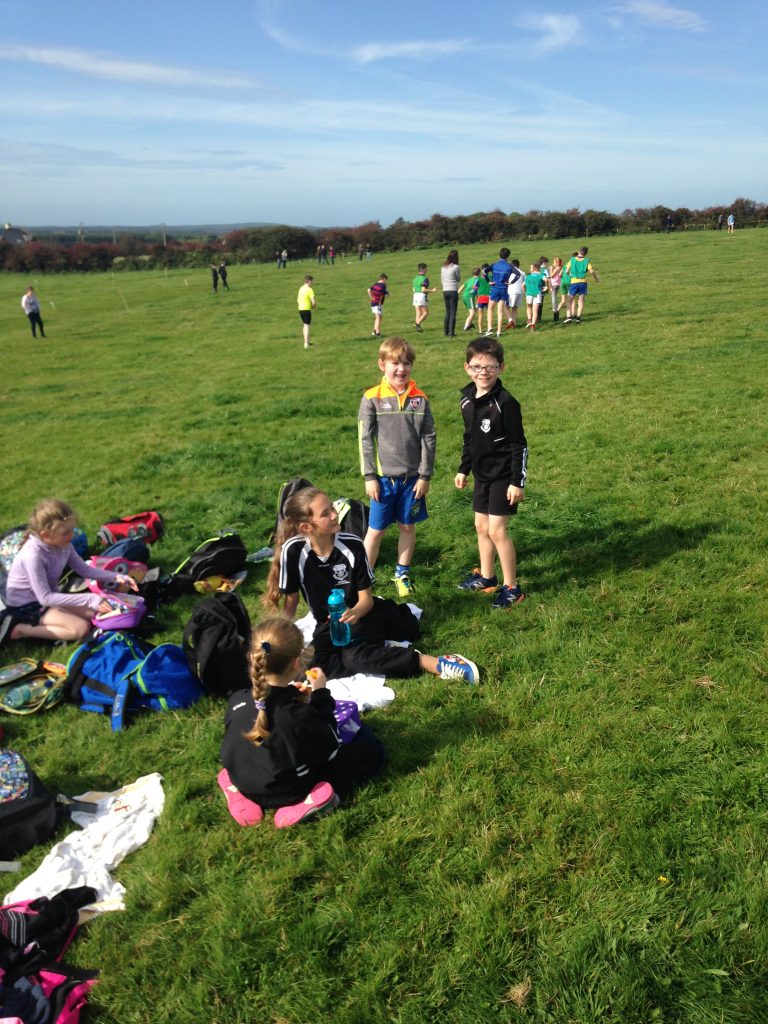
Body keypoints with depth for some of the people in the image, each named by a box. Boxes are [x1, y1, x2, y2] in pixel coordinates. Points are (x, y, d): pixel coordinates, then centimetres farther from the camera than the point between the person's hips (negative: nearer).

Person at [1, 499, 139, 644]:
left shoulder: (62, 544, -9)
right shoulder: (33, 555, -32)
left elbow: (83, 569, 3)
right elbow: (45, 598, -31)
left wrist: (116, 577, -11)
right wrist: (90, 599, -34)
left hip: (47, 598, 8)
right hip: (26, 606, -8)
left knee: (98, 614, 0)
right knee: (82, 628, -20)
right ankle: (20, 629, -11)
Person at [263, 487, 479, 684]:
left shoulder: (352, 545, -19)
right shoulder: (293, 550, -20)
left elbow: (366, 599, -14)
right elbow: (291, 601, -7)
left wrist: (354, 613, -36)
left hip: (360, 613, -3)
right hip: (328, 624, 3)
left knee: (355, 656, -32)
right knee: (310, 664, -24)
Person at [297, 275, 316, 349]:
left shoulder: (301, 288, 10)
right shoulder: (310, 289, -15)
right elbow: (313, 302, -20)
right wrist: (314, 306, 3)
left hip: (300, 309, 8)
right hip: (306, 310, -8)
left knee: (304, 325, 20)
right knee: (307, 326, -2)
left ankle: (306, 341, 31)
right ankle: (306, 344, -4)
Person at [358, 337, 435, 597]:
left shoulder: (420, 399, -1)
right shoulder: (372, 399, -7)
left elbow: (429, 438, 1)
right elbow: (365, 440, -5)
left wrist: (425, 475, -1)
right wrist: (369, 477, -7)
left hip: (413, 477, 2)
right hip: (384, 477, -2)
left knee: (408, 527, 13)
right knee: (376, 529, 5)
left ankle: (402, 574, 30)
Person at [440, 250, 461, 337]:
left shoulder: (443, 267, 7)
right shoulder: (456, 267, -9)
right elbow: (459, 279, 2)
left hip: (445, 291, 5)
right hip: (453, 291, -5)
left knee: (447, 313, 14)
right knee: (453, 313, -1)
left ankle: (446, 332, 14)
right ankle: (451, 332, -5)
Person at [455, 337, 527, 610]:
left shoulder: (505, 403, -18)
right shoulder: (467, 399, 3)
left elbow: (519, 445, -16)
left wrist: (517, 482, -17)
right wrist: (463, 470, 19)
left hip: (502, 476, -7)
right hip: (482, 475, 7)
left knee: (497, 530, -7)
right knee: (481, 526, 15)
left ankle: (511, 588, 6)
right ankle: (486, 577, 33)